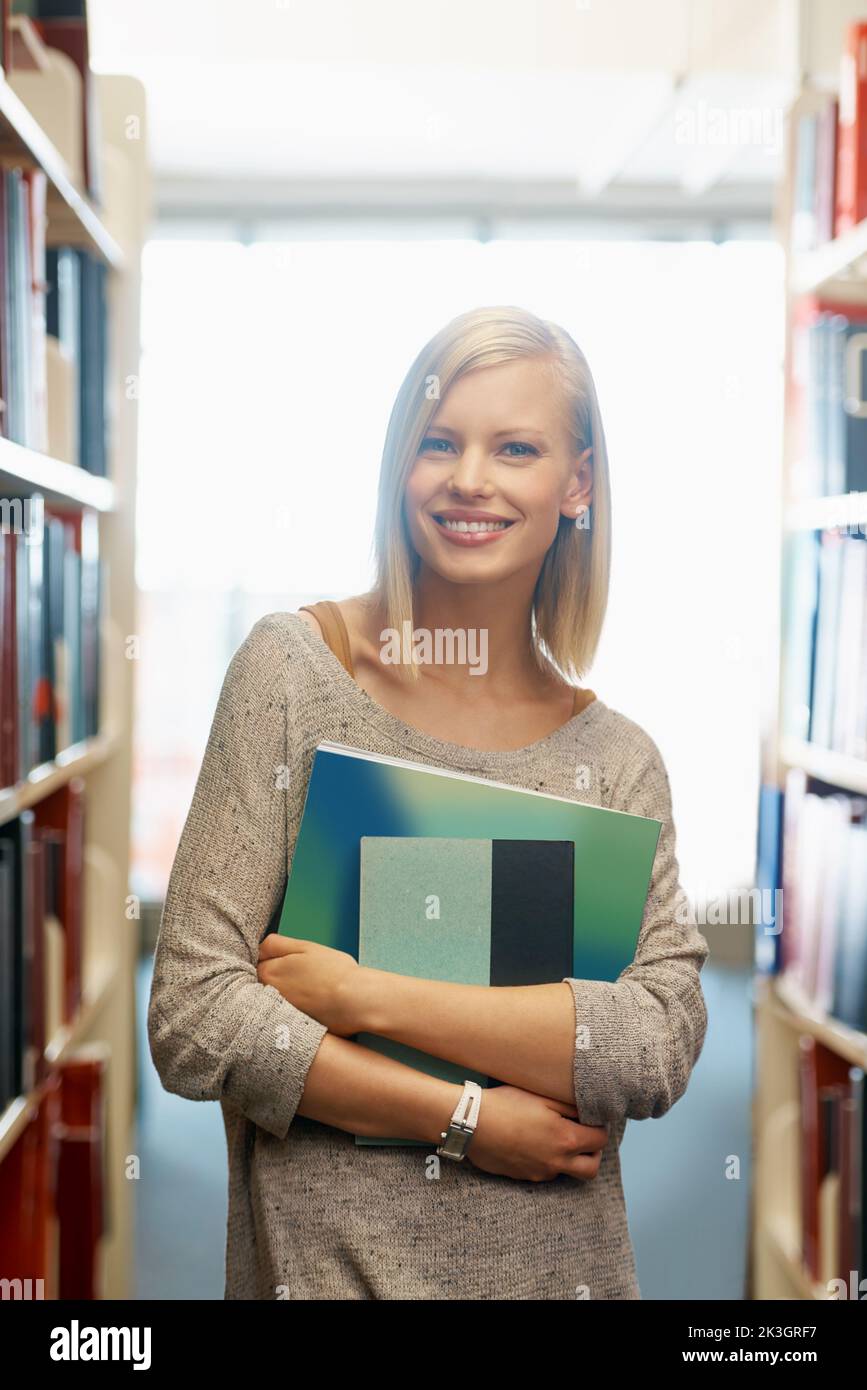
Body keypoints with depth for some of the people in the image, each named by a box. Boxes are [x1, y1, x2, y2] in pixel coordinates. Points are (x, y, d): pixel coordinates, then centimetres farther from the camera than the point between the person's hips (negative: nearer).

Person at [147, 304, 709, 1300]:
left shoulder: (619, 758, 0)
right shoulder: (293, 667, -7)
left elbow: (665, 1044, -11)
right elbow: (193, 1020, -12)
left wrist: (367, 995, -18)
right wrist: (469, 1120, -15)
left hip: (561, 1262, 3)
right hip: (324, 1255, -2)